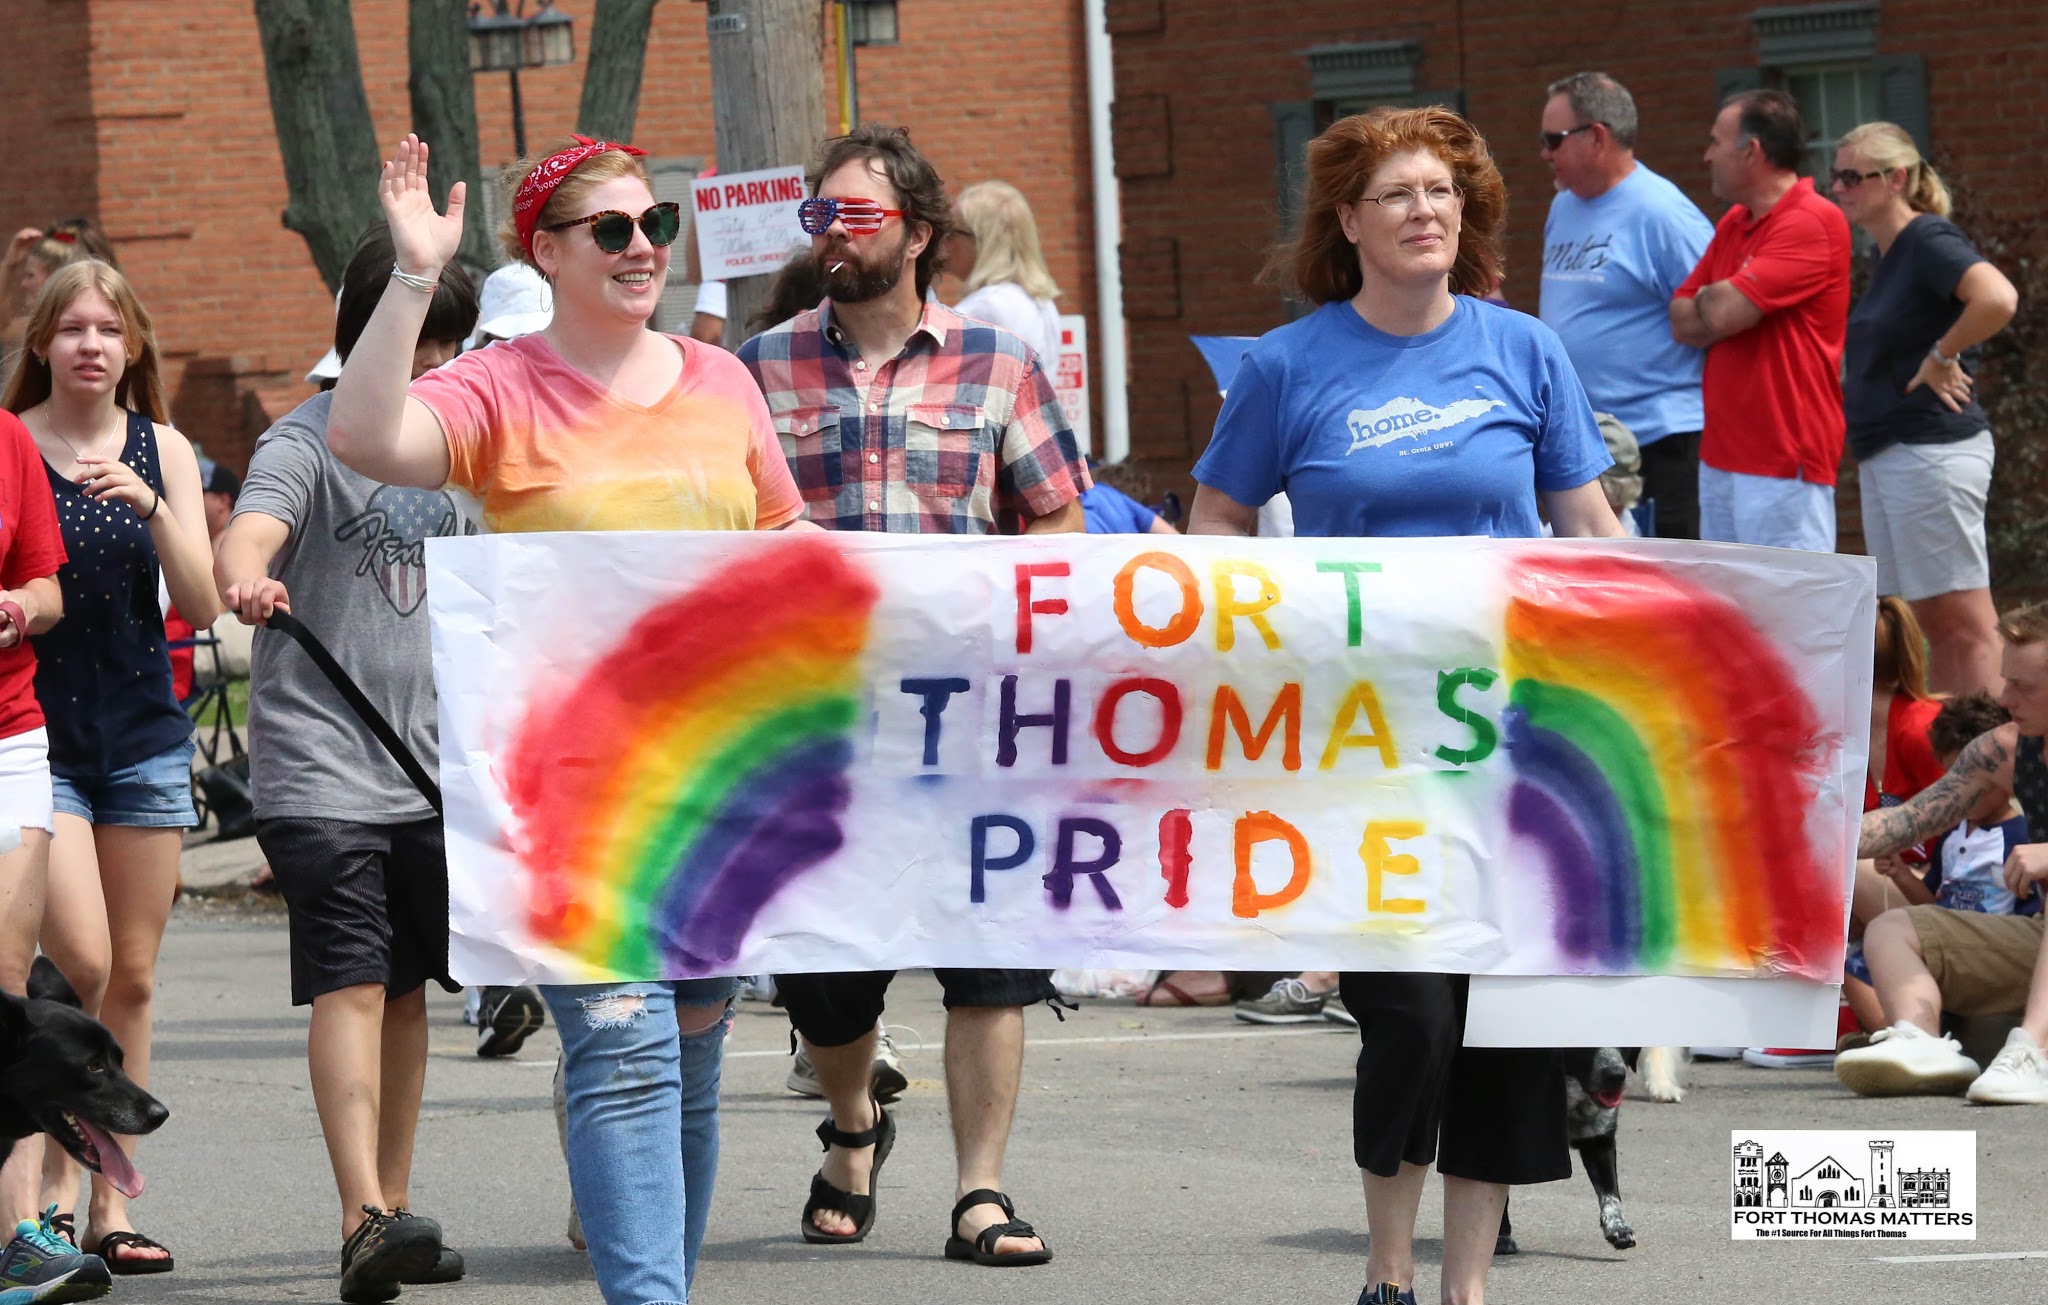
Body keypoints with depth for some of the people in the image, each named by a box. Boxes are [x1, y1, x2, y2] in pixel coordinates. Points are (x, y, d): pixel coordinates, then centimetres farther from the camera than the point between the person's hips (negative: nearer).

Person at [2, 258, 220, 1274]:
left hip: (143, 728, 3)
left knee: (133, 975, 5)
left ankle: (111, 1199, 12)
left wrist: (153, 508, -15)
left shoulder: (161, 450, 5)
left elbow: (201, 606, -1)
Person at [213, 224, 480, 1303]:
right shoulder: (308, 441, -8)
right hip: (320, 768, -7)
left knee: (407, 992, 11)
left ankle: (391, 1211, 20)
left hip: (431, 773, 7)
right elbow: (249, 533, -29)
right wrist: (245, 577, -51)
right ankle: (364, 1216, -25)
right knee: (350, 984, -16)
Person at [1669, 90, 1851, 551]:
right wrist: (1724, 305, -9)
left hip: (1782, 463, -9)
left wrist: (1710, 299, 2)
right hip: (1722, 456, 9)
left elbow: (1723, 312, -21)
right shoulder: (1733, 225, 16)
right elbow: (1683, 323, 11)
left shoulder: (1813, 223, -13)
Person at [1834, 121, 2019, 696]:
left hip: (1931, 449, -10)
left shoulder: (1930, 241, -13)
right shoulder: (1885, 255, 15)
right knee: (1933, 624, 11)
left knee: (1965, 621, -7)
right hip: (1884, 454, 10)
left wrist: (1941, 358, -20)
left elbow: (1998, 299, -32)